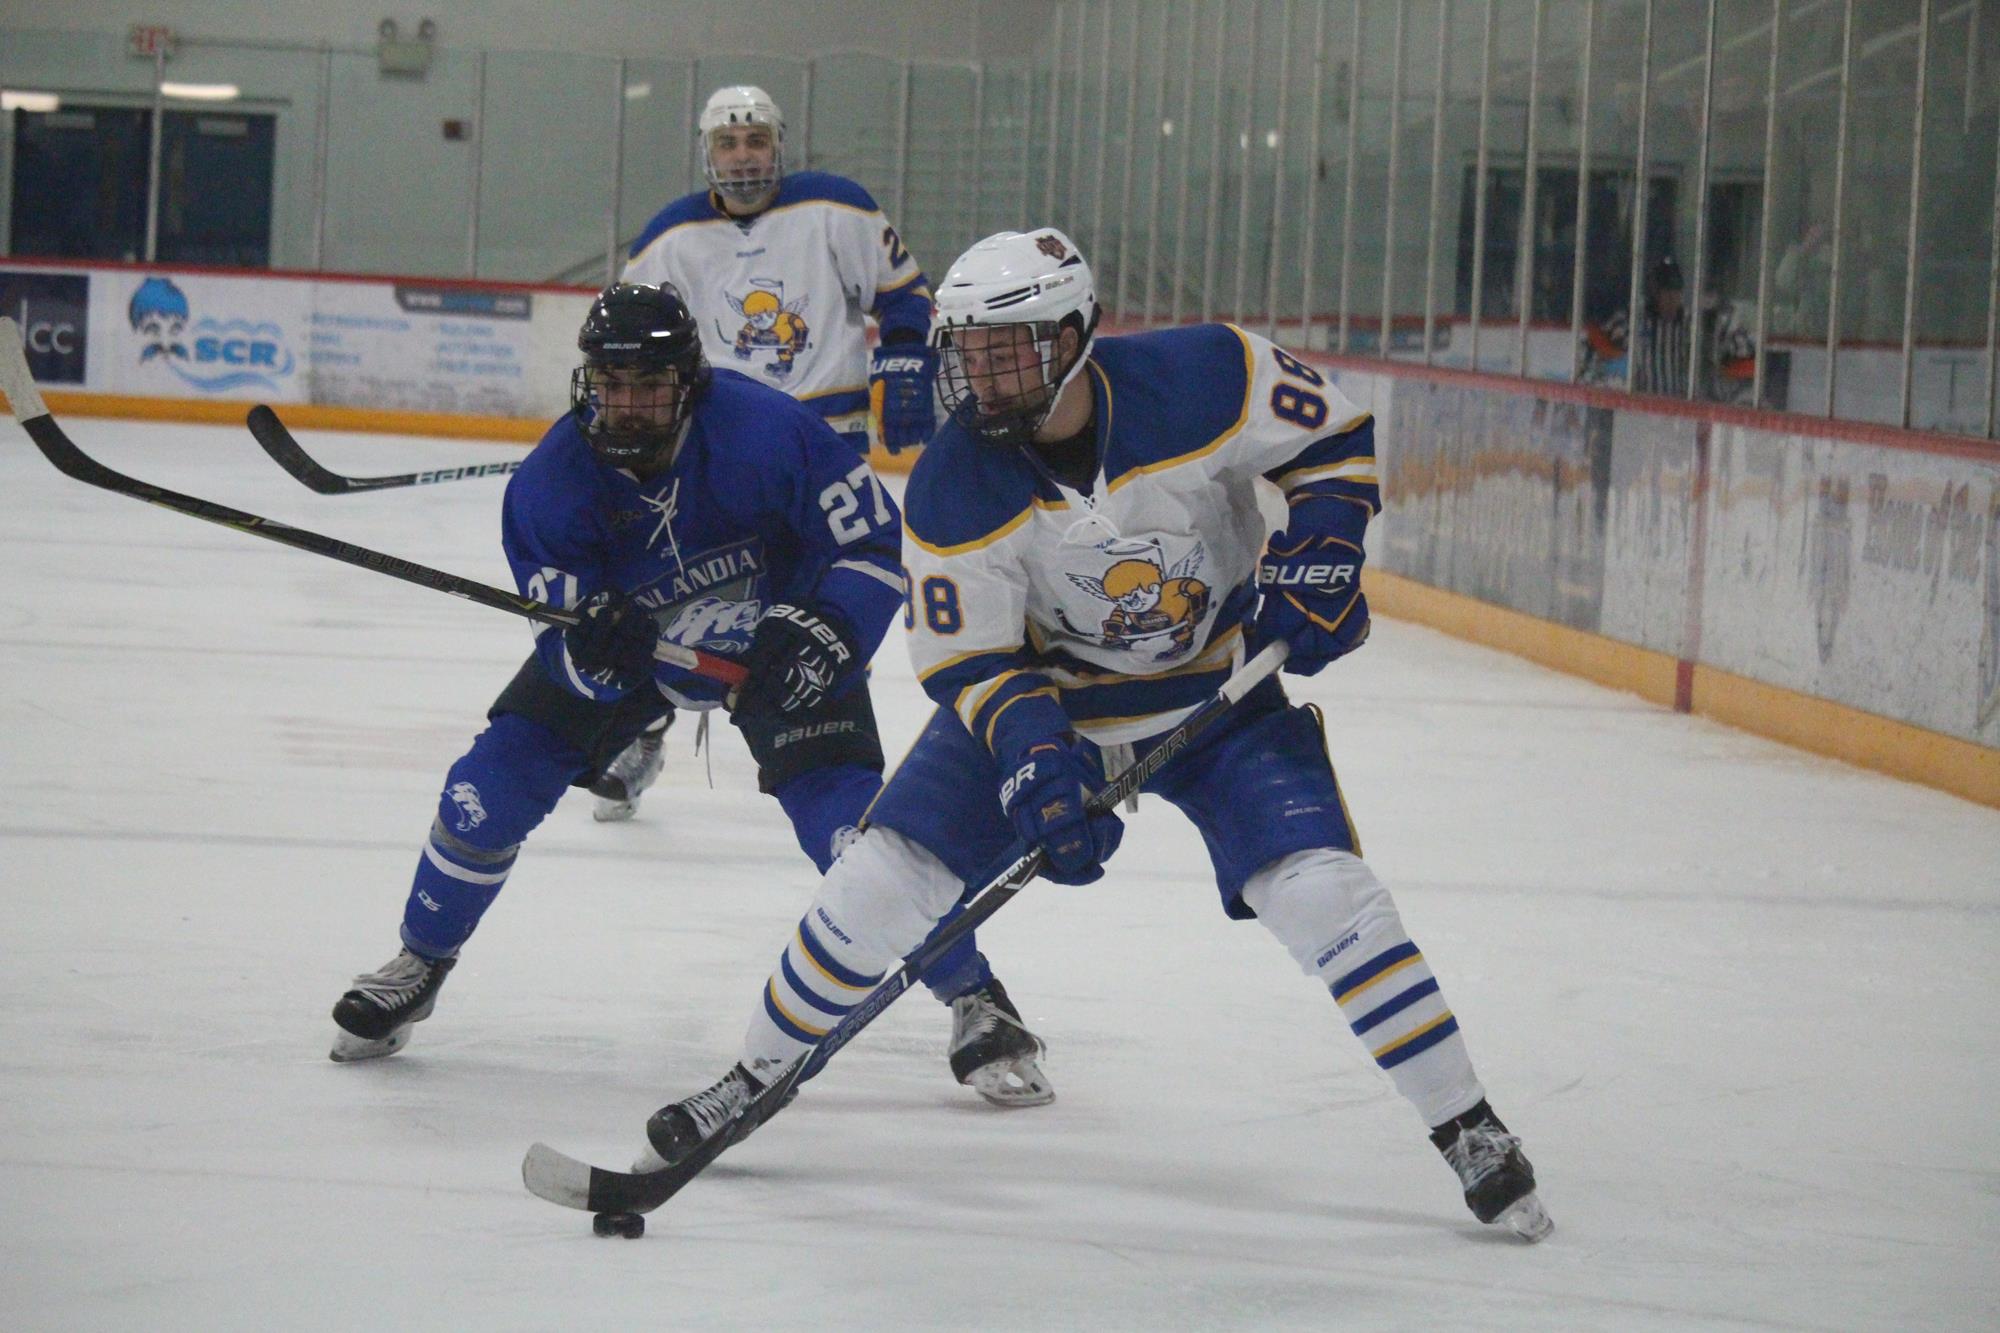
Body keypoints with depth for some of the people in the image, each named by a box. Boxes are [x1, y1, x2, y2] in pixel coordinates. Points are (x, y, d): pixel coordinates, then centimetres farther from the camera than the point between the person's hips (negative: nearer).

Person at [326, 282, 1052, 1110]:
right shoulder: (554, 477, -22)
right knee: (497, 781, -7)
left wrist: (823, 634, -38)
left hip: (774, 638, -3)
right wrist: (589, 643, -42)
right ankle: (418, 966, 18)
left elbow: (874, 545, -23)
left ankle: (977, 1004, -7)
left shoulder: (769, 434, -32)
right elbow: (561, 639, -18)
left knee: (847, 815, -21)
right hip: (630, 641, 3)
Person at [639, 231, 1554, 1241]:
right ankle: (750, 1083, 14)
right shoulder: (952, 491, -21)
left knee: (1317, 887, -18)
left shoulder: (1206, 379, -26)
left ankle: (1469, 1132, -5)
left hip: (1222, 681, -1)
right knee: (885, 877, -8)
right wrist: (1033, 755, -33)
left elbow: (1335, 436, -7)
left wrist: (1318, 553, -21)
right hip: (1042, 690, 1)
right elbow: (972, 663, -16)